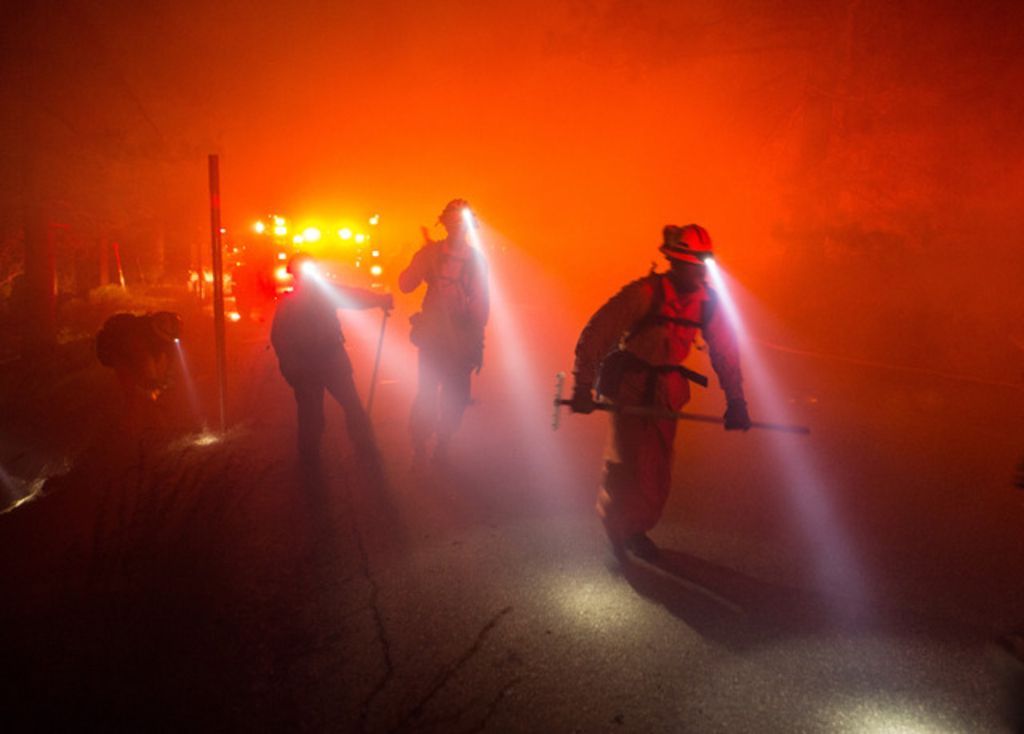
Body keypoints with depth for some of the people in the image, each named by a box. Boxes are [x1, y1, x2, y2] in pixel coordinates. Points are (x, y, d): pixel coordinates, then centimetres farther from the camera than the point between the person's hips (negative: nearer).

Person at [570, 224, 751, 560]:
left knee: (659, 467, 9)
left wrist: (735, 401, -3)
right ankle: (618, 527, 20)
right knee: (629, 460, -6)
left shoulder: (708, 301, -7)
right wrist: (583, 388, -23)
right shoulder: (645, 292, -23)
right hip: (627, 381, -5)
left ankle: (635, 529, 30)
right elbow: (595, 334, -22)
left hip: (665, 388, 5)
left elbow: (725, 351, 2)